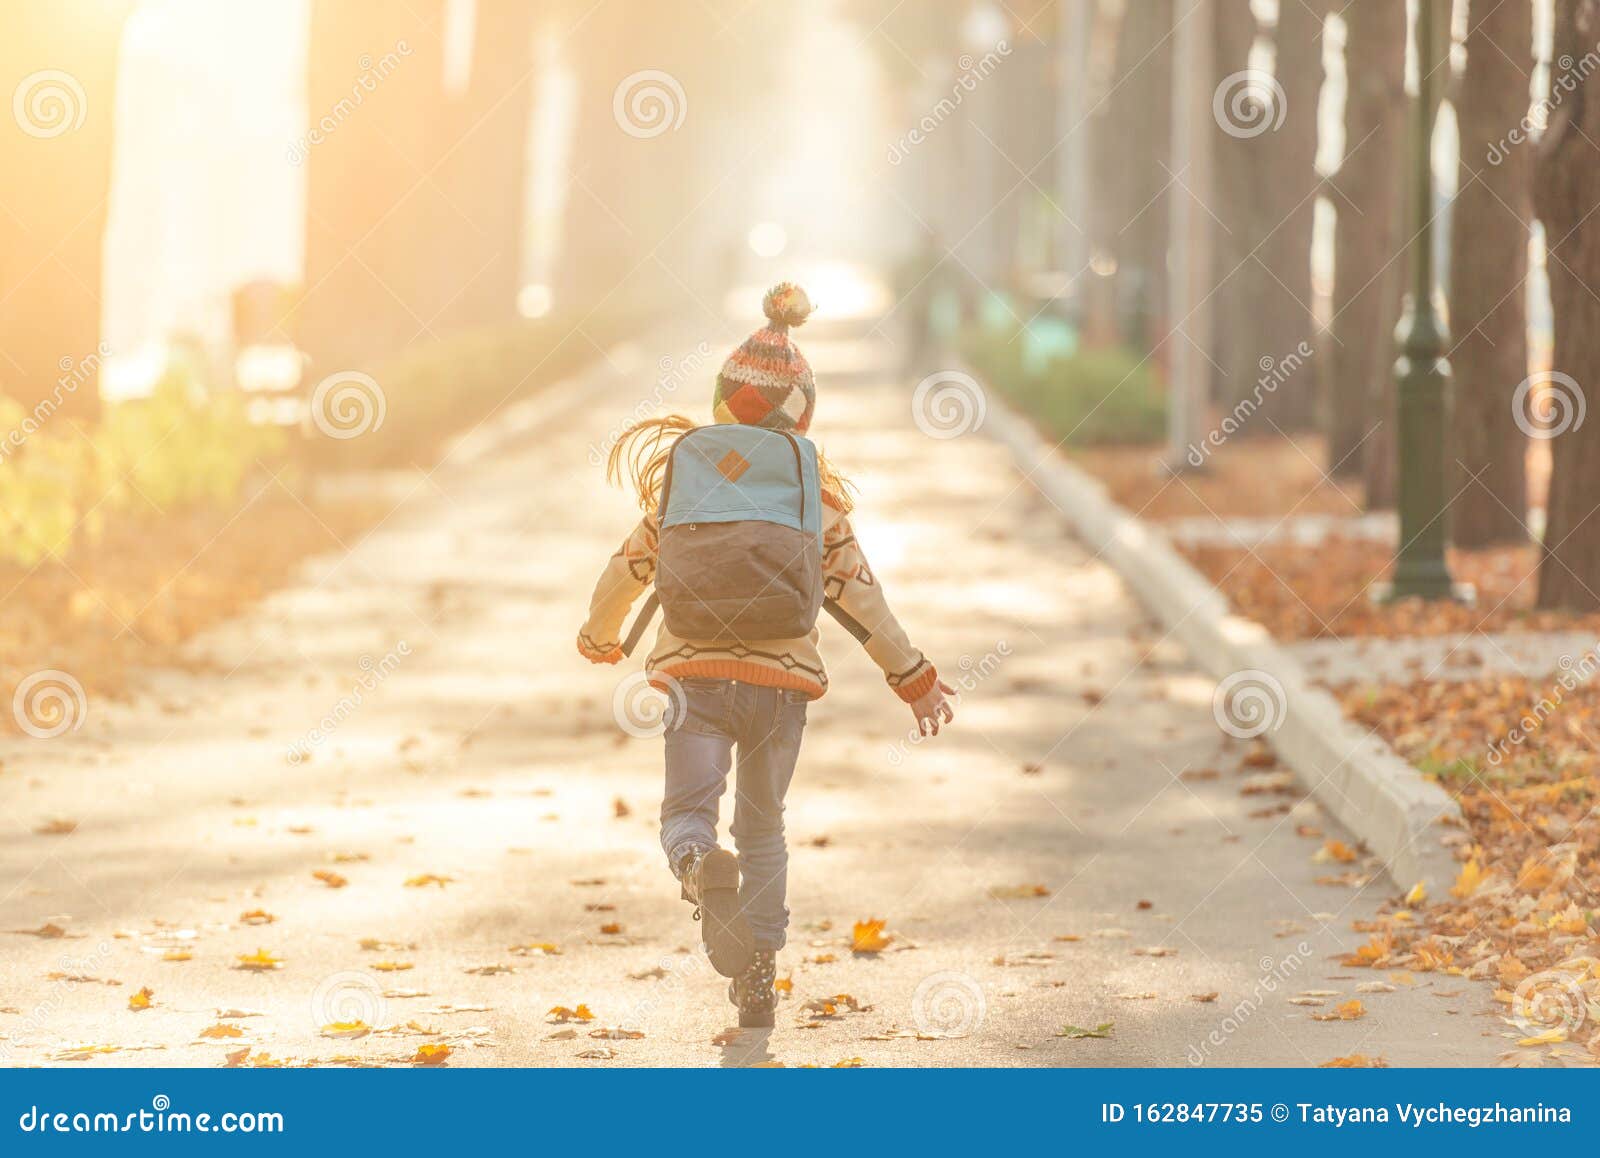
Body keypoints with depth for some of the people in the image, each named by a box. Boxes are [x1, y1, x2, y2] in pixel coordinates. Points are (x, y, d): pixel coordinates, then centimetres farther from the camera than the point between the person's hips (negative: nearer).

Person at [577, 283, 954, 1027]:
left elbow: (625, 571, 13)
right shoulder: (818, 500, 3)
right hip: (782, 678, 1)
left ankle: (701, 867, -38)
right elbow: (860, 597, 0)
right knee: (762, 826, 17)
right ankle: (758, 977, 13)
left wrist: (599, 637, 33)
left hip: (694, 674, -1)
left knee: (687, 811, 0)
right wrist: (912, 677, 9)